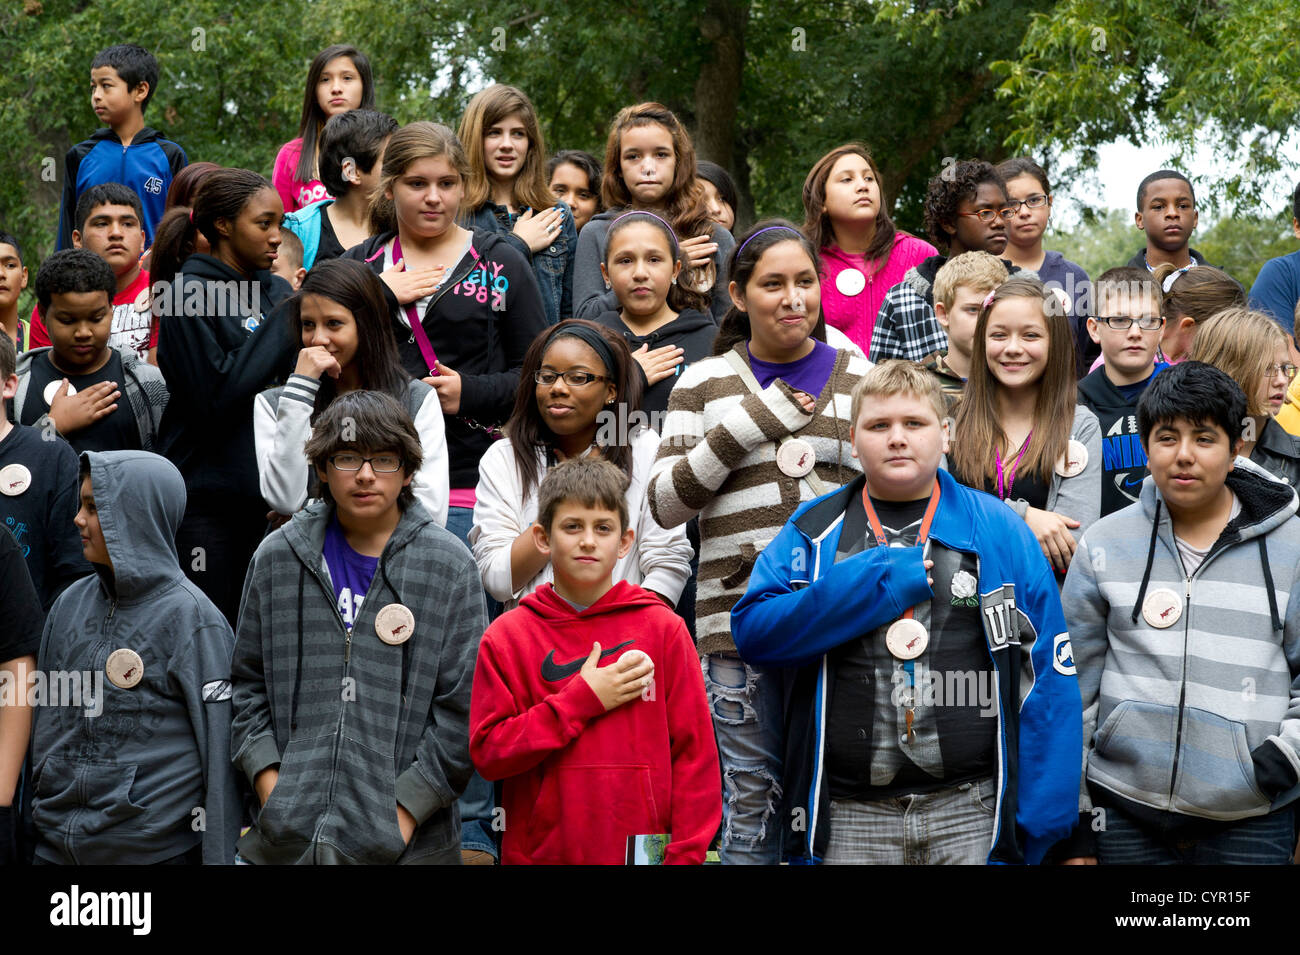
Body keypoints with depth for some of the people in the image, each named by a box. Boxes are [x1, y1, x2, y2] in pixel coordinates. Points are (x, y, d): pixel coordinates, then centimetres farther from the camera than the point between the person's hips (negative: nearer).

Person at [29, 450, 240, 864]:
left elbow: (219, 749, -11)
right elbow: (44, 722, 14)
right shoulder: (70, 605, 6)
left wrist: (218, 857, -13)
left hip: (153, 847, -5)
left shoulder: (190, 618, -10)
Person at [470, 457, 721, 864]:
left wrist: (685, 857, -7)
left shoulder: (663, 628, 2)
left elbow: (694, 752, 1)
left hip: (643, 852, 0)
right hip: (540, 852, 0)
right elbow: (487, 752, -6)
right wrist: (583, 700, -11)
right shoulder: (507, 636, 2)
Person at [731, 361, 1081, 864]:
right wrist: (876, 580, -12)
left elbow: (1048, 676, 2)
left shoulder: (999, 532, 5)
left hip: (970, 812, 0)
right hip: (850, 818, 1)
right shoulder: (813, 531, 8)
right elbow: (753, 632, -6)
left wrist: (1040, 822, -4)